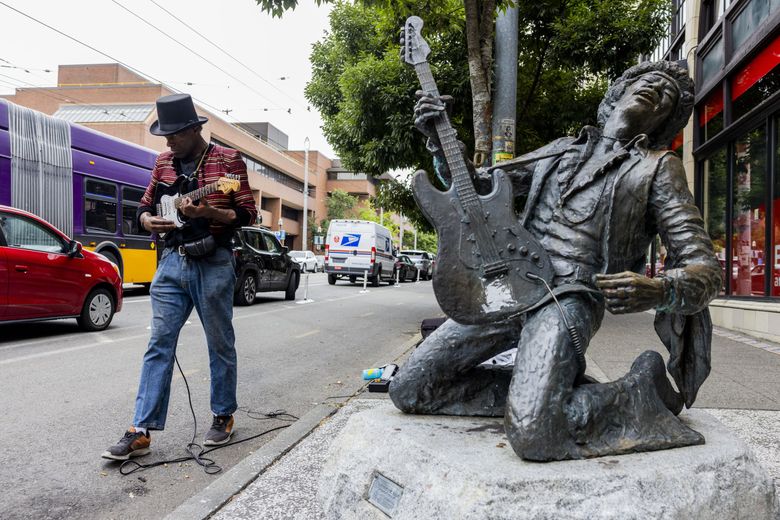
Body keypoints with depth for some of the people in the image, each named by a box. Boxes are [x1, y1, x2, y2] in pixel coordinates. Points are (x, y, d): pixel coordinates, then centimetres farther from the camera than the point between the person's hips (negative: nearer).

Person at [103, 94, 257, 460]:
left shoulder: (229, 160, -3)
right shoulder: (164, 162, 12)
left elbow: (248, 214, -6)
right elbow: (145, 206, 21)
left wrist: (207, 213, -22)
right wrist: (147, 220, -3)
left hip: (213, 264, -4)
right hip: (172, 261, 5)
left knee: (220, 345, 6)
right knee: (159, 344, 2)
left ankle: (223, 416, 24)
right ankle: (141, 430, 7)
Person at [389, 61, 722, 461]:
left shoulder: (657, 167, 8)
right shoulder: (562, 151, 20)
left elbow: (706, 268, 1)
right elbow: (475, 186, 21)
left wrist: (659, 290, -23)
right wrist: (439, 139, 2)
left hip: (569, 298, -5)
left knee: (533, 435, -29)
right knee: (407, 389, -1)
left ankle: (634, 394, -1)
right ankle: (545, 388, 7)